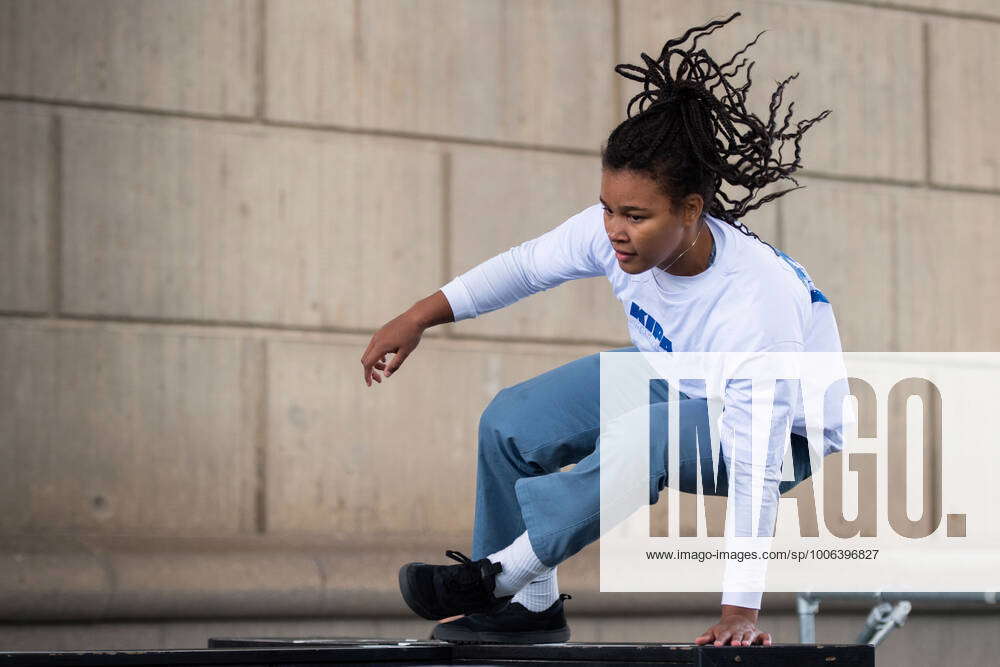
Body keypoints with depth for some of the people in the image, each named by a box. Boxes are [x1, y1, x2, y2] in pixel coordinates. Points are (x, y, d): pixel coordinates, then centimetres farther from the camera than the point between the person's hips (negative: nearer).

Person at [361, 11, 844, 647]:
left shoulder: (756, 302, -42)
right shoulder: (616, 231, -26)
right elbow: (527, 265, -4)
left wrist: (742, 609, -37)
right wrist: (421, 317, -2)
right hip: (675, 376, 7)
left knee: (647, 436, -37)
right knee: (511, 422, -7)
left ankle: (497, 574, -24)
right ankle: (529, 605, 8)